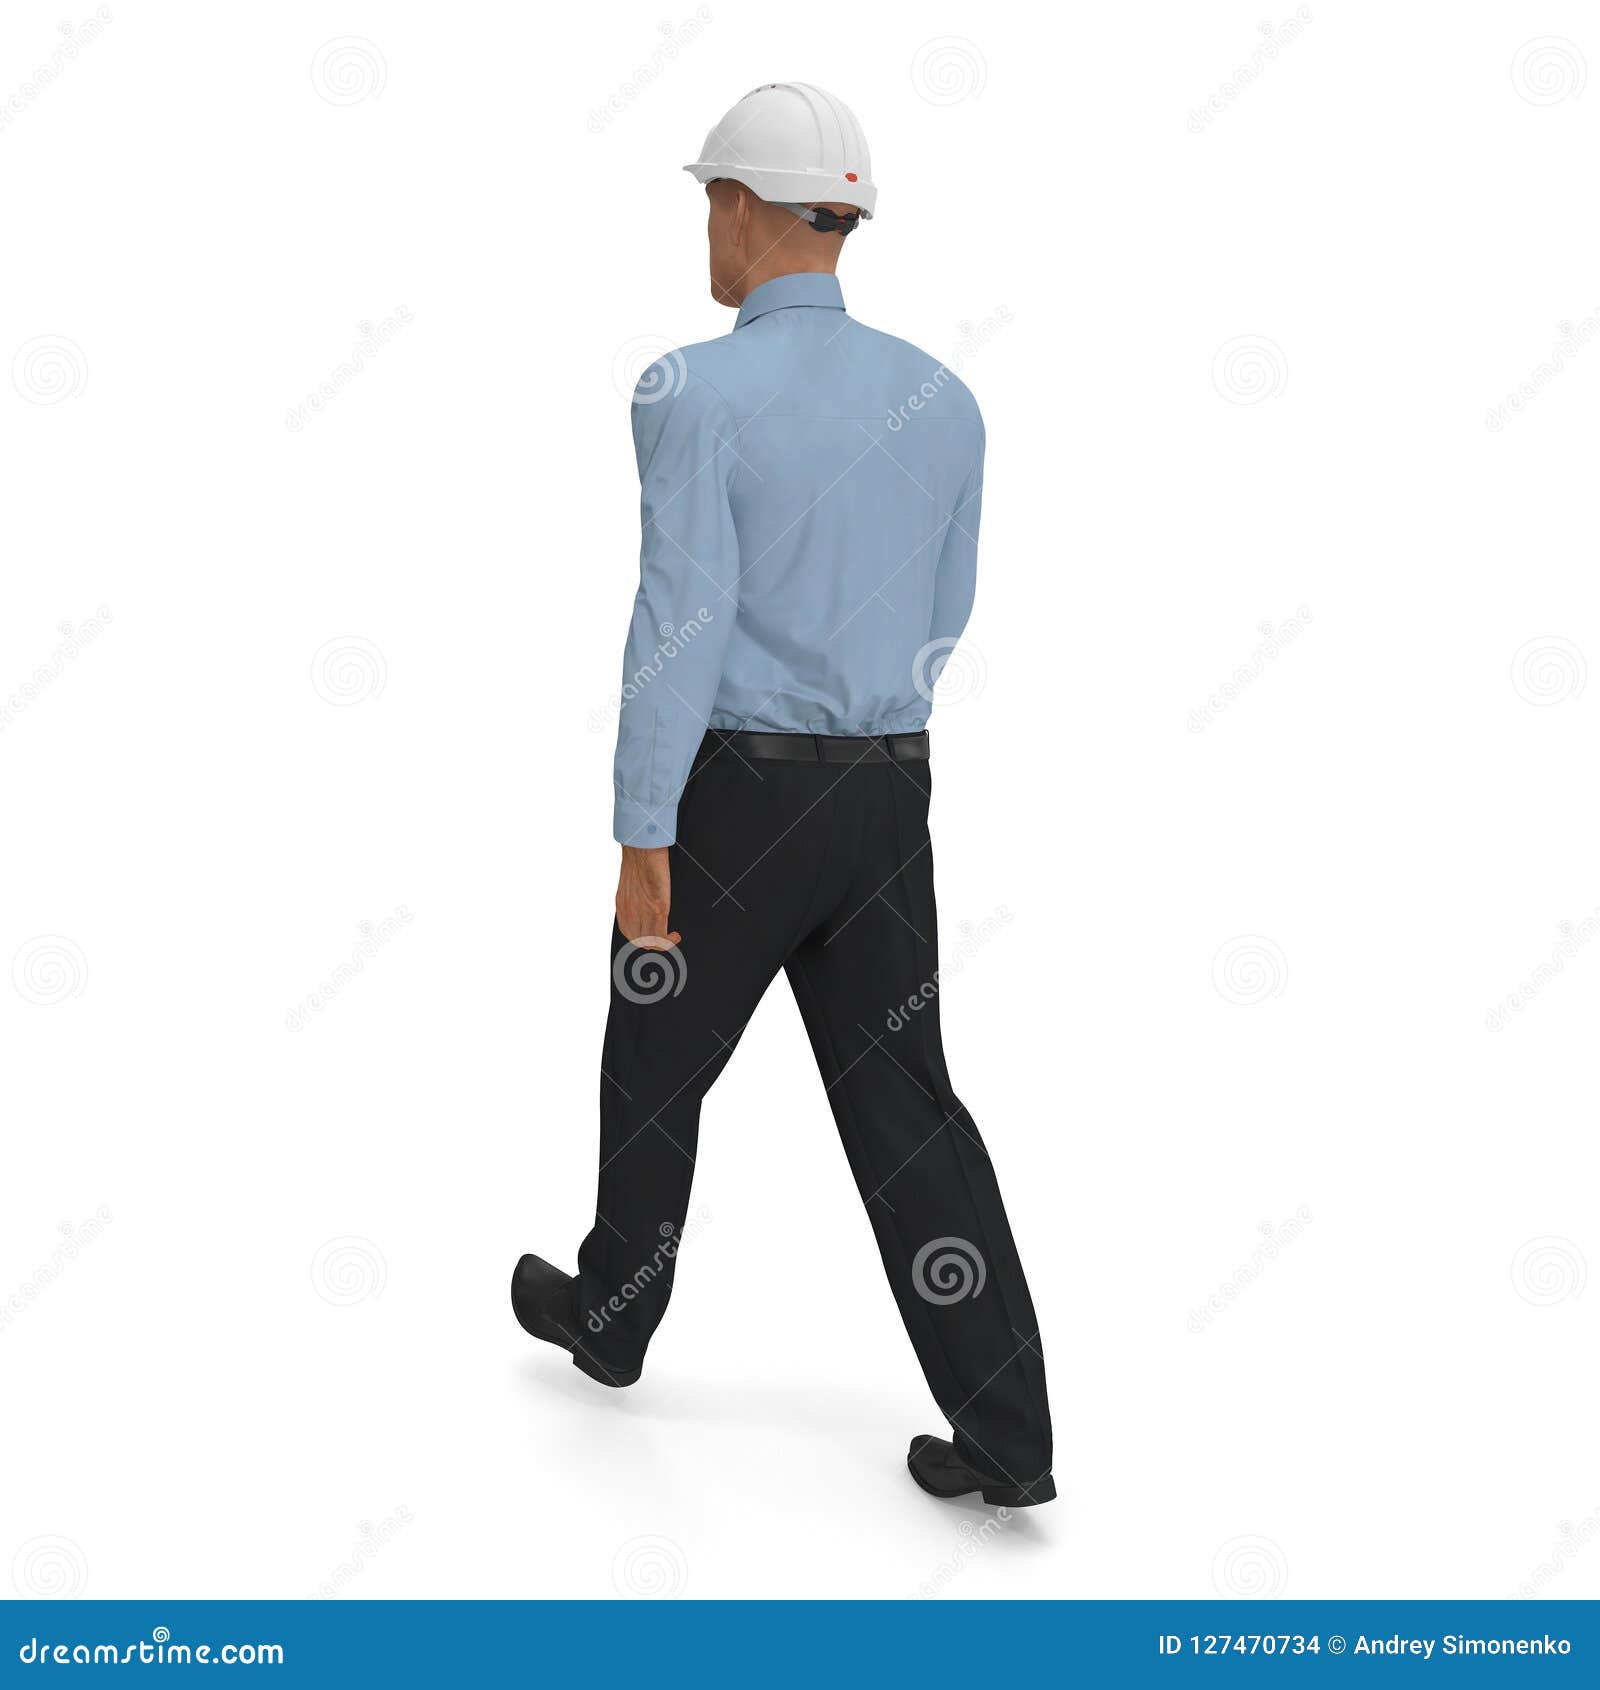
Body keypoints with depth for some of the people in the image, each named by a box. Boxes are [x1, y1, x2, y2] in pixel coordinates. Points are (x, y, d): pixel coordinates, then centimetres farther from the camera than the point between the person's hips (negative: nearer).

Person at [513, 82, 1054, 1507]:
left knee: (656, 1067, 18)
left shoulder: (695, 392, -13)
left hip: (731, 805, -5)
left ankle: (611, 1314, 40)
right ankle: (1006, 1434, 4)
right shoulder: (941, 398, 6)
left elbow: (678, 626, -19)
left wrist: (640, 846, -14)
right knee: (902, 1105, 7)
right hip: (886, 804, 5)